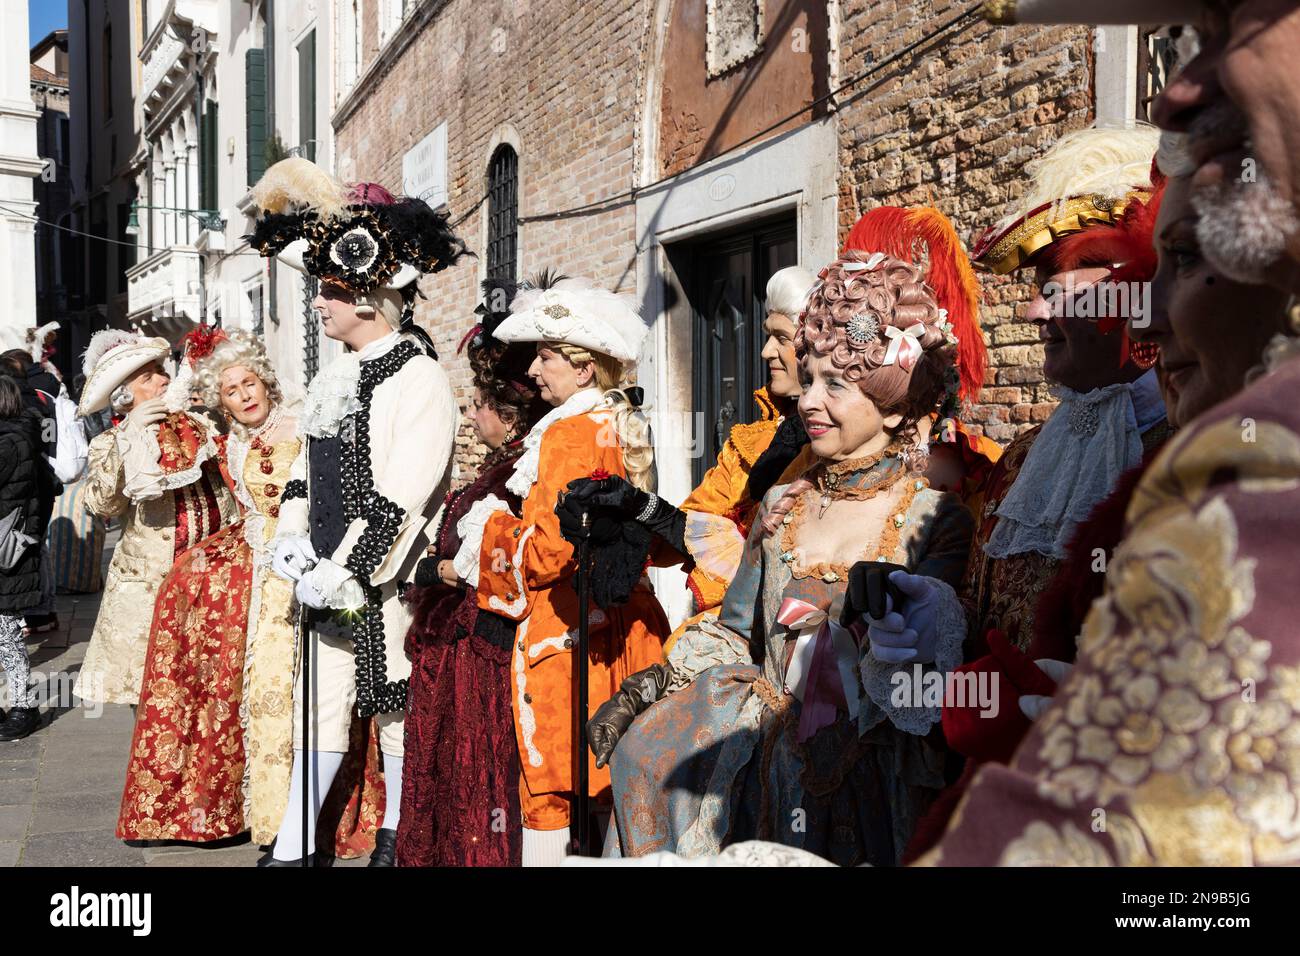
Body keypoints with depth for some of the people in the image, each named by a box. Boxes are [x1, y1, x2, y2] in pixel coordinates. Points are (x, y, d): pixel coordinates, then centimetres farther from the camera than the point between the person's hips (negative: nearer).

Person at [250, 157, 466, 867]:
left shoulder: (419, 377, -13)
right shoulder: (338, 375, 13)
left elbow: (401, 494, -19)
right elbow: (307, 465, 18)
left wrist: (345, 569, -19)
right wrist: (292, 538, 4)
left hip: (385, 576, -7)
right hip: (329, 572, 7)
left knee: (393, 703, 4)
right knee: (321, 698, 9)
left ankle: (399, 838, 20)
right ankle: (296, 847, 14)